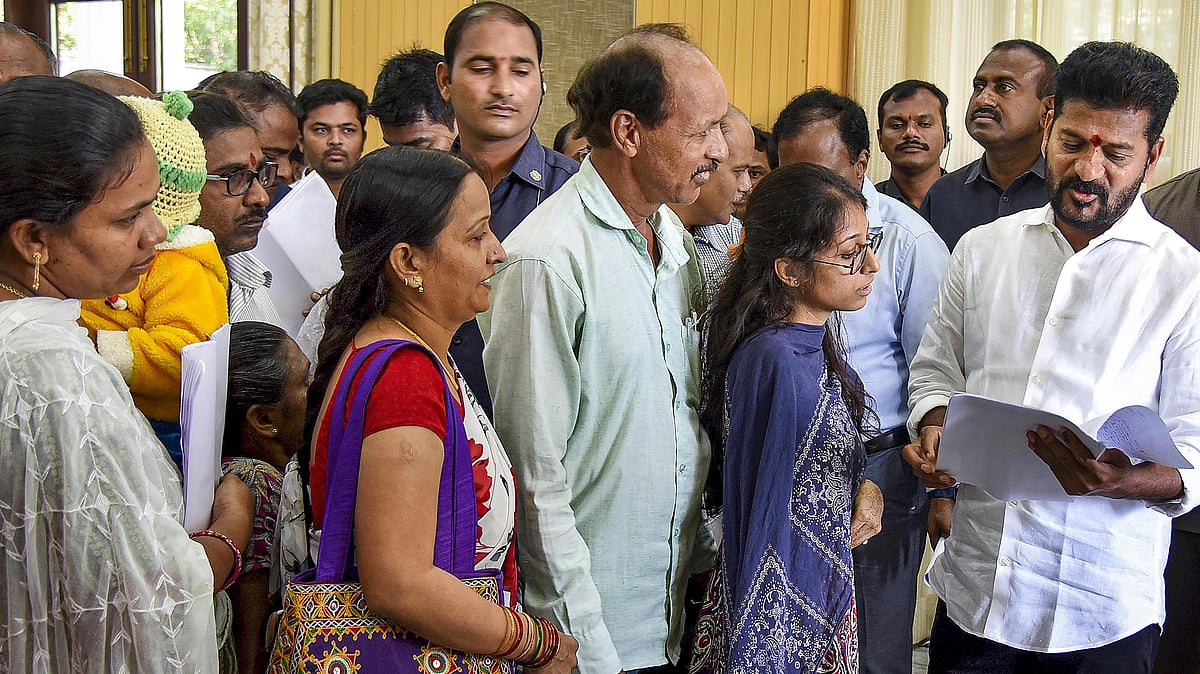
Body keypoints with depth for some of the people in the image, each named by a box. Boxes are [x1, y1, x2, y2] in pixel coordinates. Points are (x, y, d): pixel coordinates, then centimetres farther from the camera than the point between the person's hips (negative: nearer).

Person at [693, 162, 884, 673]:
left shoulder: (814, 343, 1)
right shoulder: (773, 361, -26)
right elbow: (762, 519, -23)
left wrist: (867, 486, -5)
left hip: (827, 593, 9)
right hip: (786, 615, -9)